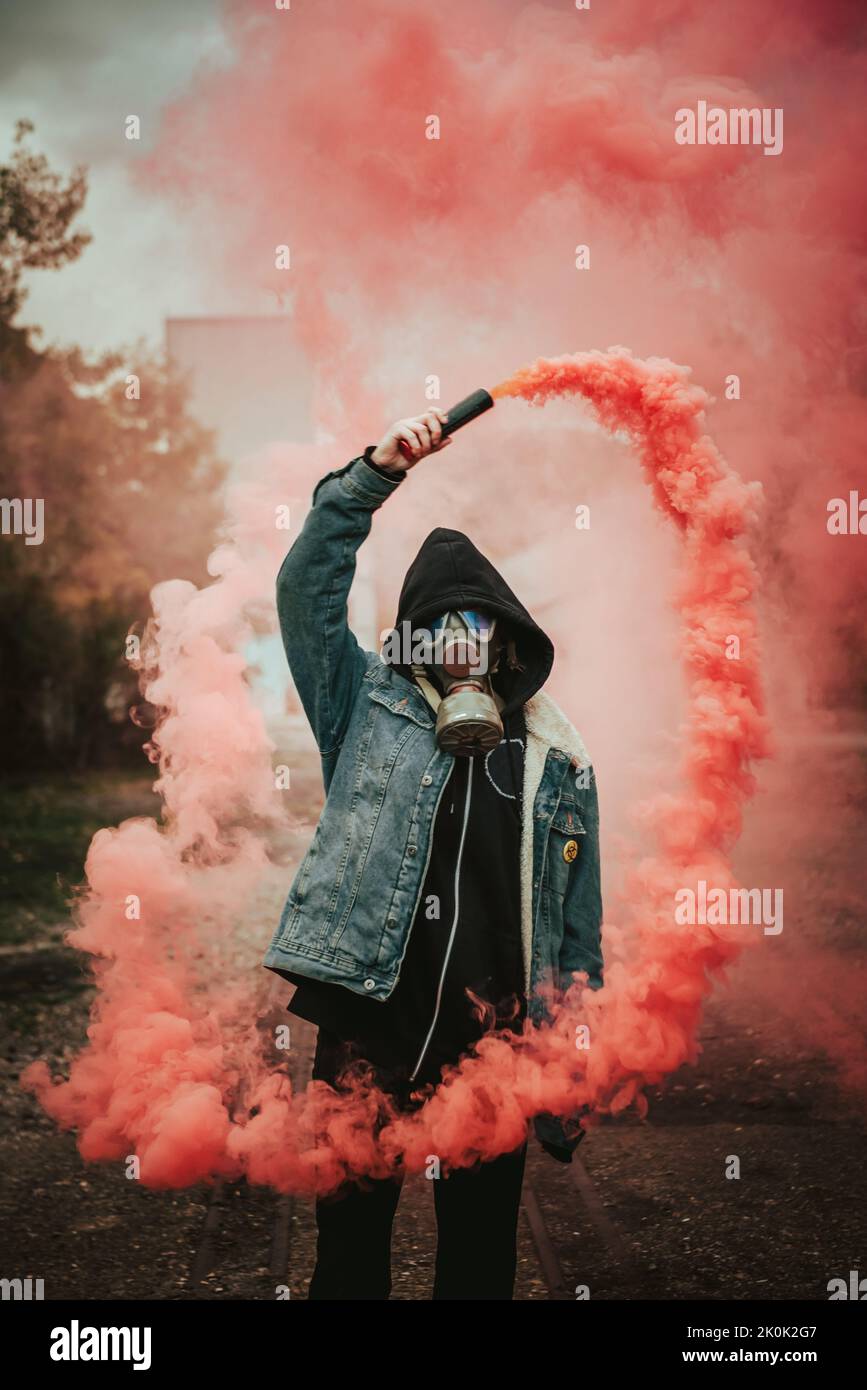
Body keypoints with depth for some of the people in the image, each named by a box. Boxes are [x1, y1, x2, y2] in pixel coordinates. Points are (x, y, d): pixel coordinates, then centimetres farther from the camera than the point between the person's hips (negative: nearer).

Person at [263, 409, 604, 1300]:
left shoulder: (556, 761, 10)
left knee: (481, 1246, 11)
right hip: (368, 1024, -1)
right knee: (349, 1235, 8)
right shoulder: (371, 709, 8)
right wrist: (376, 473, -10)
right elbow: (306, 585, -2)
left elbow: (578, 929, 9)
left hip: (495, 1036, 1)